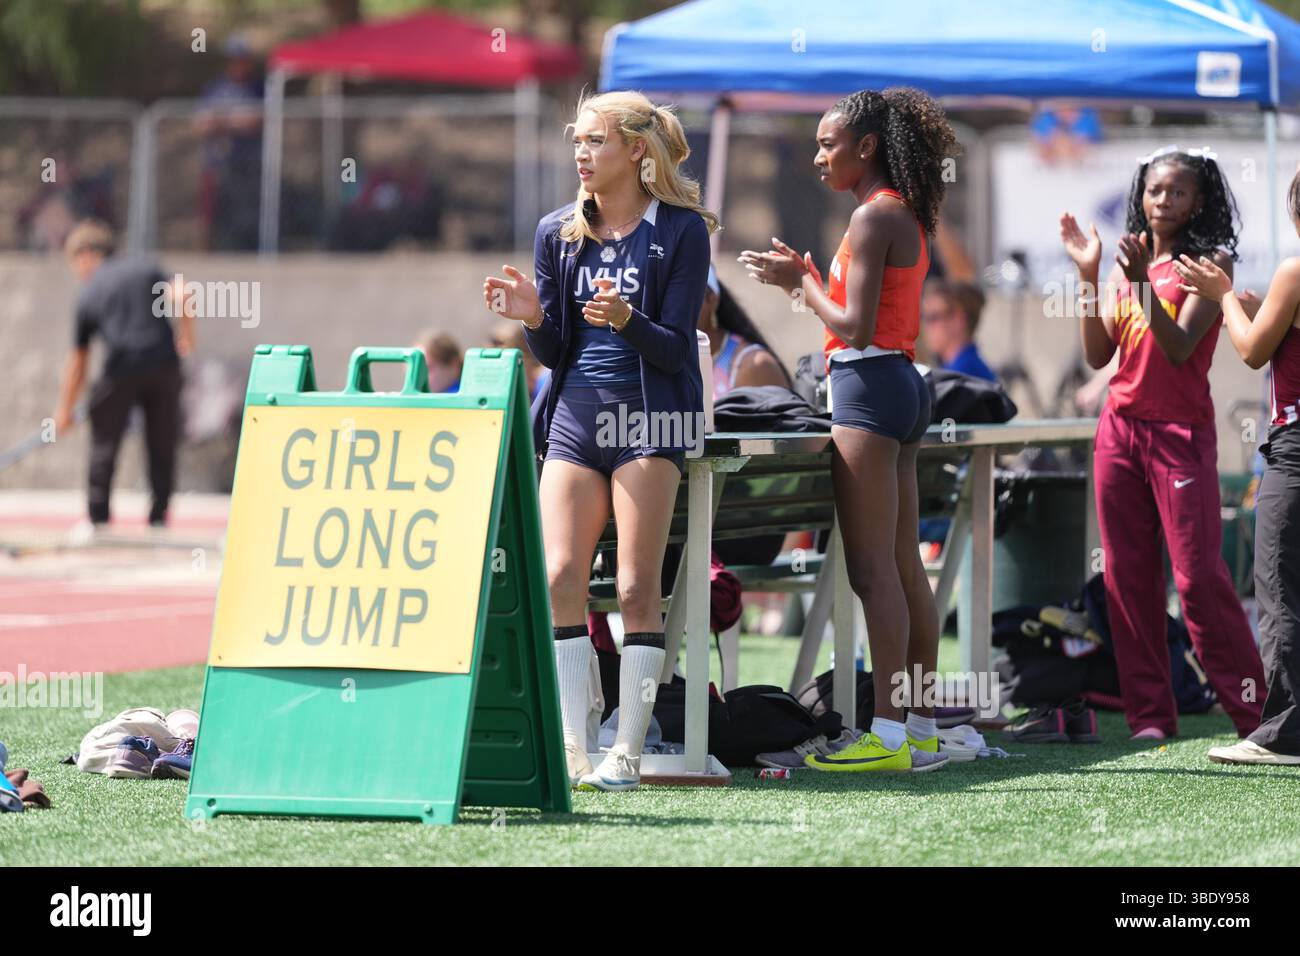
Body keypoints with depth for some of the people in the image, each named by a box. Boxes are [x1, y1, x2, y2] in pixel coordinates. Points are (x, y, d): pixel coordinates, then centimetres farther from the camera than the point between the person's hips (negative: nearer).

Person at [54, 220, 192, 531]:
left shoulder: (89, 296, 10)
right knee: (162, 443, 12)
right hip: (164, 364, 2)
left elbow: (77, 362, 13)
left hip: (122, 368, -2)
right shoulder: (146, 268, 13)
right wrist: (185, 335, 12)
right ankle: (159, 515, 12)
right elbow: (181, 300, -4)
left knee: (104, 441, 10)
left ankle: (98, 518, 7)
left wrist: (65, 411, 20)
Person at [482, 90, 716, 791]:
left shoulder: (680, 230, -2)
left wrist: (626, 319, -25)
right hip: (574, 412, 4)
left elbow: (674, 349, -6)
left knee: (637, 587, -7)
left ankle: (626, 754, -3)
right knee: (560, 578, -6)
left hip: (648, 415, -4)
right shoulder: (558, 232, 11)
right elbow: (553, 352, 13)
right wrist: (532, 317, -8)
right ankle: (572, 749, -4)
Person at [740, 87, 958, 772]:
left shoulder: (873, 215, -13)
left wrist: (800, 282, -5)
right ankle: (921, 729, 13)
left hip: (867, 384, -10)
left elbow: (855, 327, -18)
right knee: (904, 567, 11)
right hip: (902, 384, 10)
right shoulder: (909, 217, 16)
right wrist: (808, 278, 16)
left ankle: (888, 734, -11)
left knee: (872, 569, -10)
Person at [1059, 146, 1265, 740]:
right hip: (1120, 429, 5)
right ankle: (1150, 717, 6)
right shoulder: (1126, 264, 13)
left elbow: (1179, 347, -14)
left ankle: (1256, 714, -5)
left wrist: (1143, 281, -23)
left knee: (1198, 575, -11)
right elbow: (1098, 355, 6)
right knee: (1127, 576, 2)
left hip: (1180, 431, -5)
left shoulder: (1209, 263, -3)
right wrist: (1087, 275, -1)